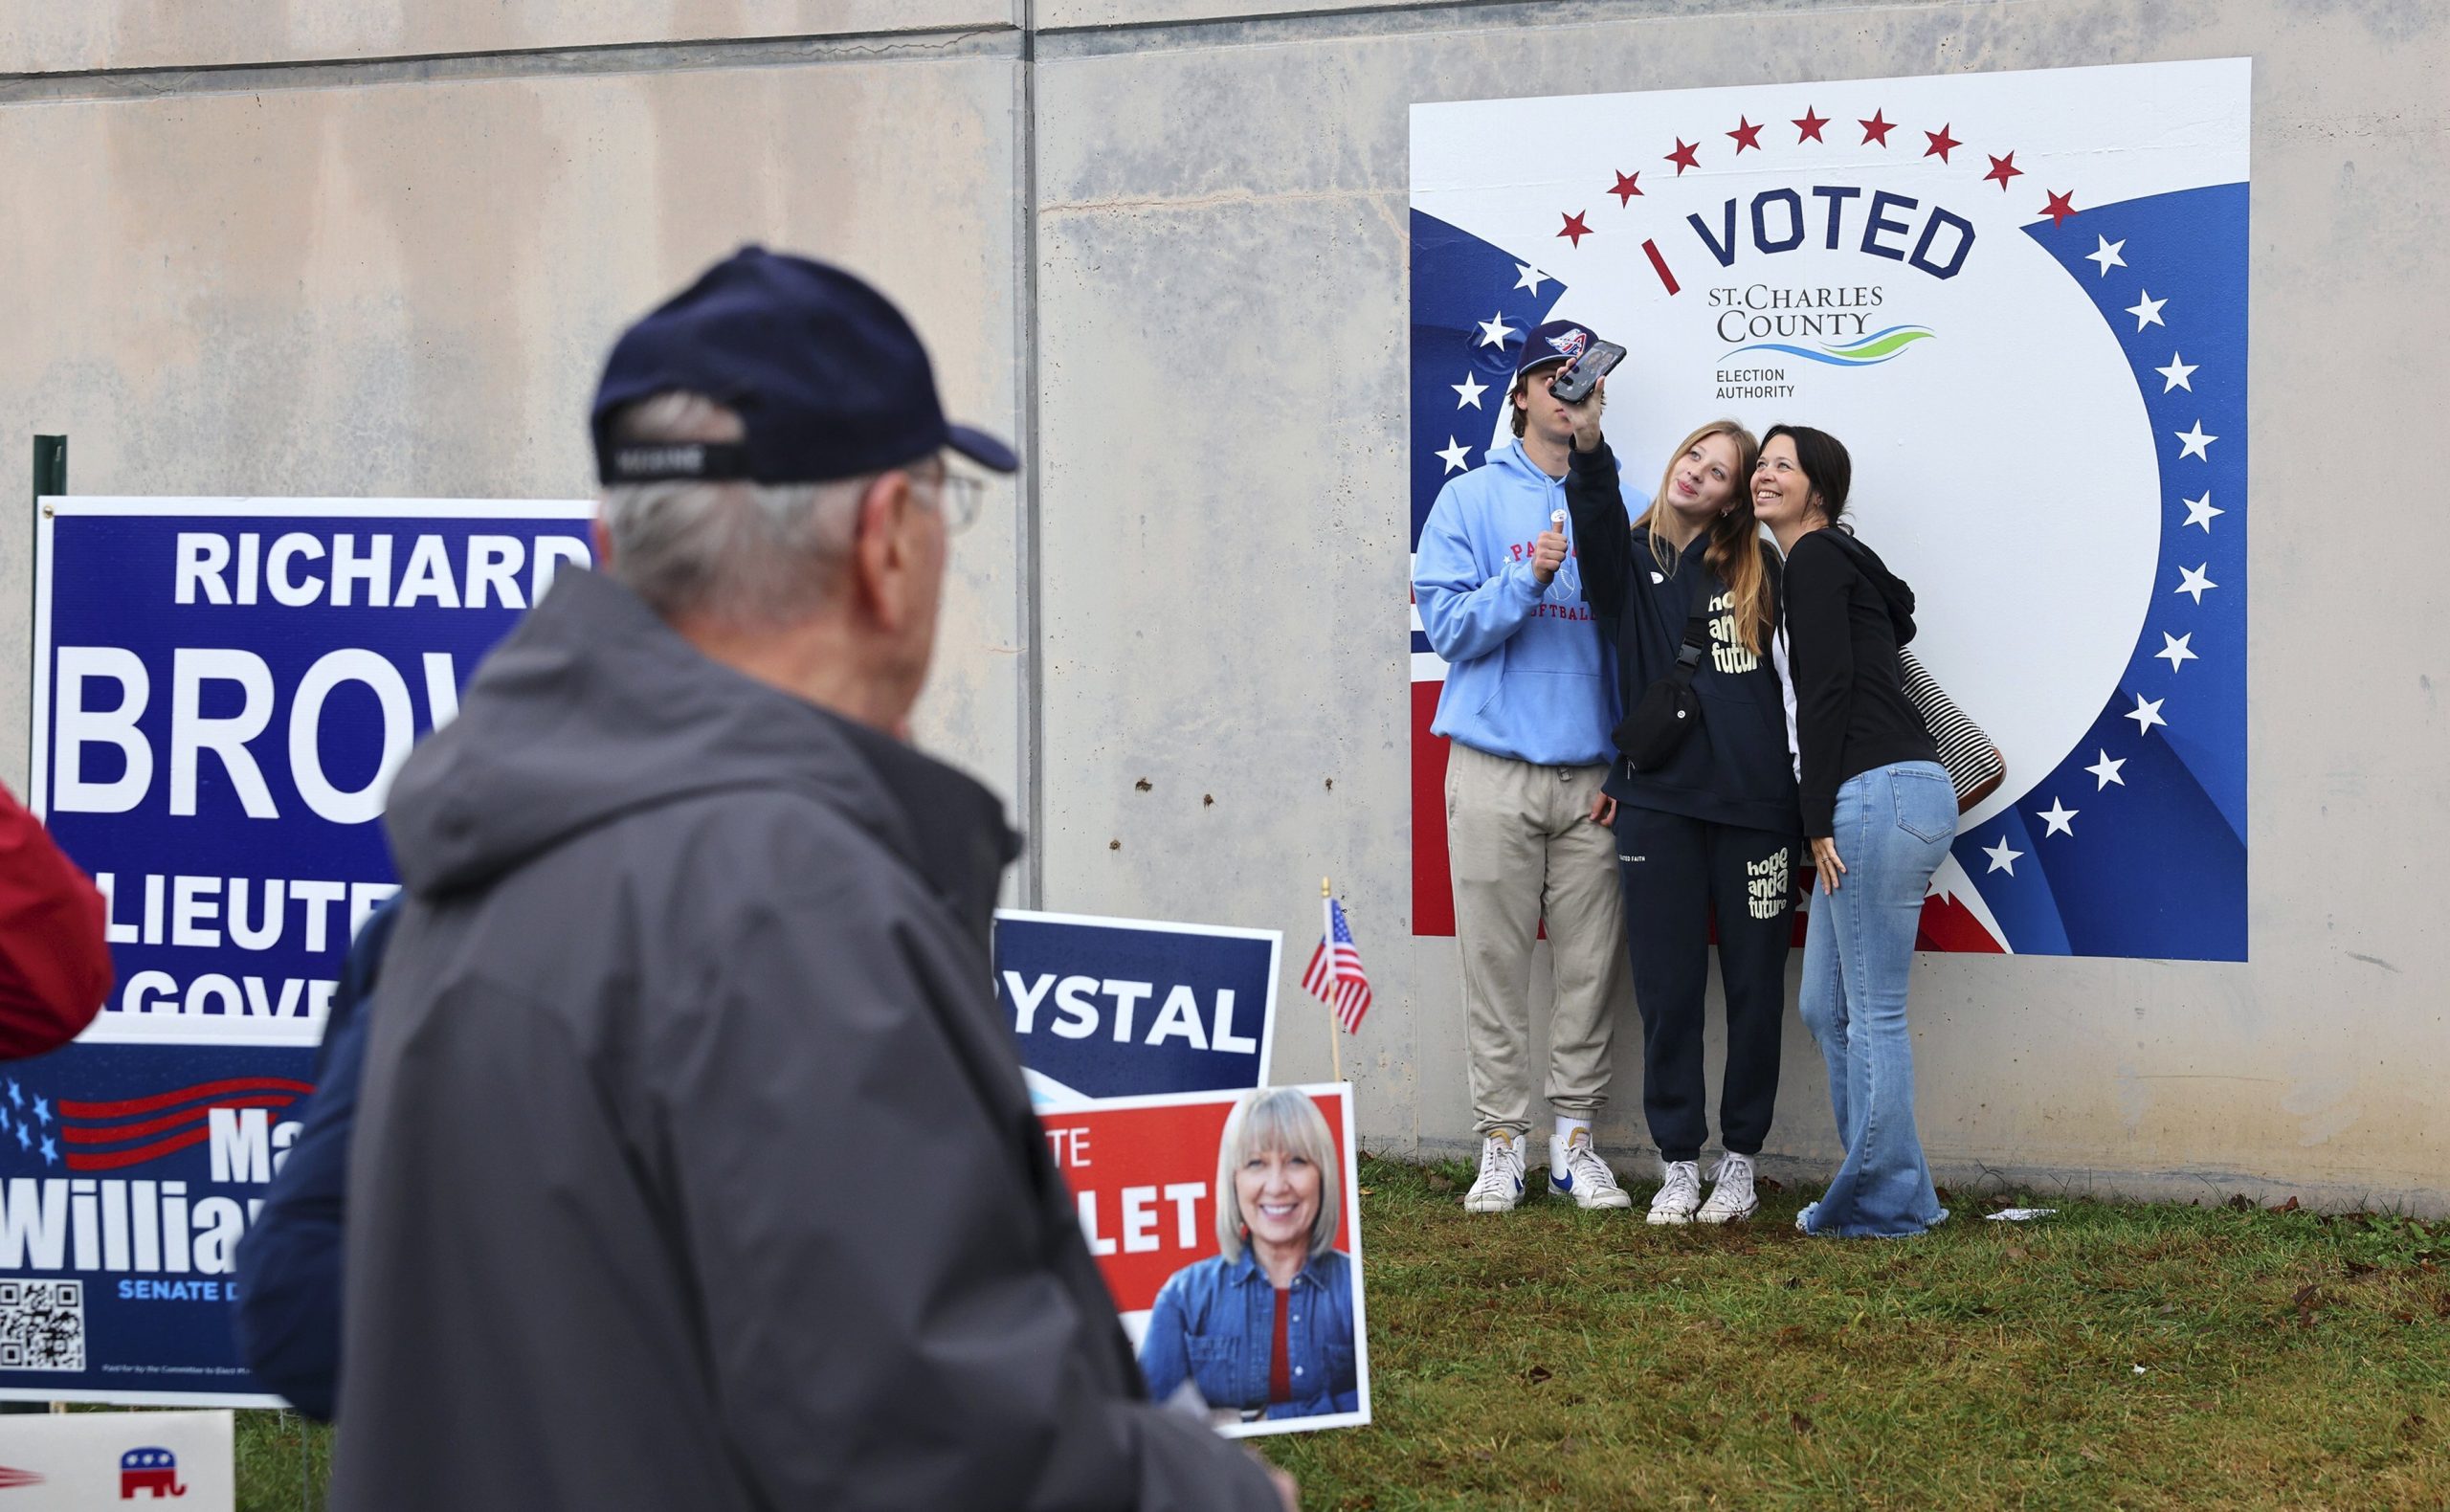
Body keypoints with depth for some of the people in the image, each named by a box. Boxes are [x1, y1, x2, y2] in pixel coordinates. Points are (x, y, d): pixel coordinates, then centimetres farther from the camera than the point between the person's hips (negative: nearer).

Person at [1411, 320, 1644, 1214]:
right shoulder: (1472, 501, 5)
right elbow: (1448, 626, -2)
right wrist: (1528, 579, -18)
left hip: (1594, 771, 2)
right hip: (1496, 765, -2)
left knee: (1591, 962, 3)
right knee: (1496, 960, -1)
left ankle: (1575, 1137, 11)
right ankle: (1502, 1142, 6)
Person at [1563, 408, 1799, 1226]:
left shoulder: (1759, 569, 8)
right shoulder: (1631, 559, 6)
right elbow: (1597, 527, -17)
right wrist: (1588, 445, -35)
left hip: (1754, 799, 0)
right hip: (1658, 800, 0)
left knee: (1754, 987, 5)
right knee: (1668, 990, 2)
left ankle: (1740, 1162, 16)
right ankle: (1678, 1166, 11)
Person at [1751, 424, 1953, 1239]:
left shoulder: (1816, 557, -5)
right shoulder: (1840, 562, 24)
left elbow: (1828, 689, -12)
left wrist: (1819, 818, -12)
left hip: (1878, 795, -10)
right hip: (1900, 797, 10)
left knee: (1872, 1012, -5)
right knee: (1827, 1006, 14)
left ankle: (1887, 1200, 0)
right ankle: (1886, 1187, 17)